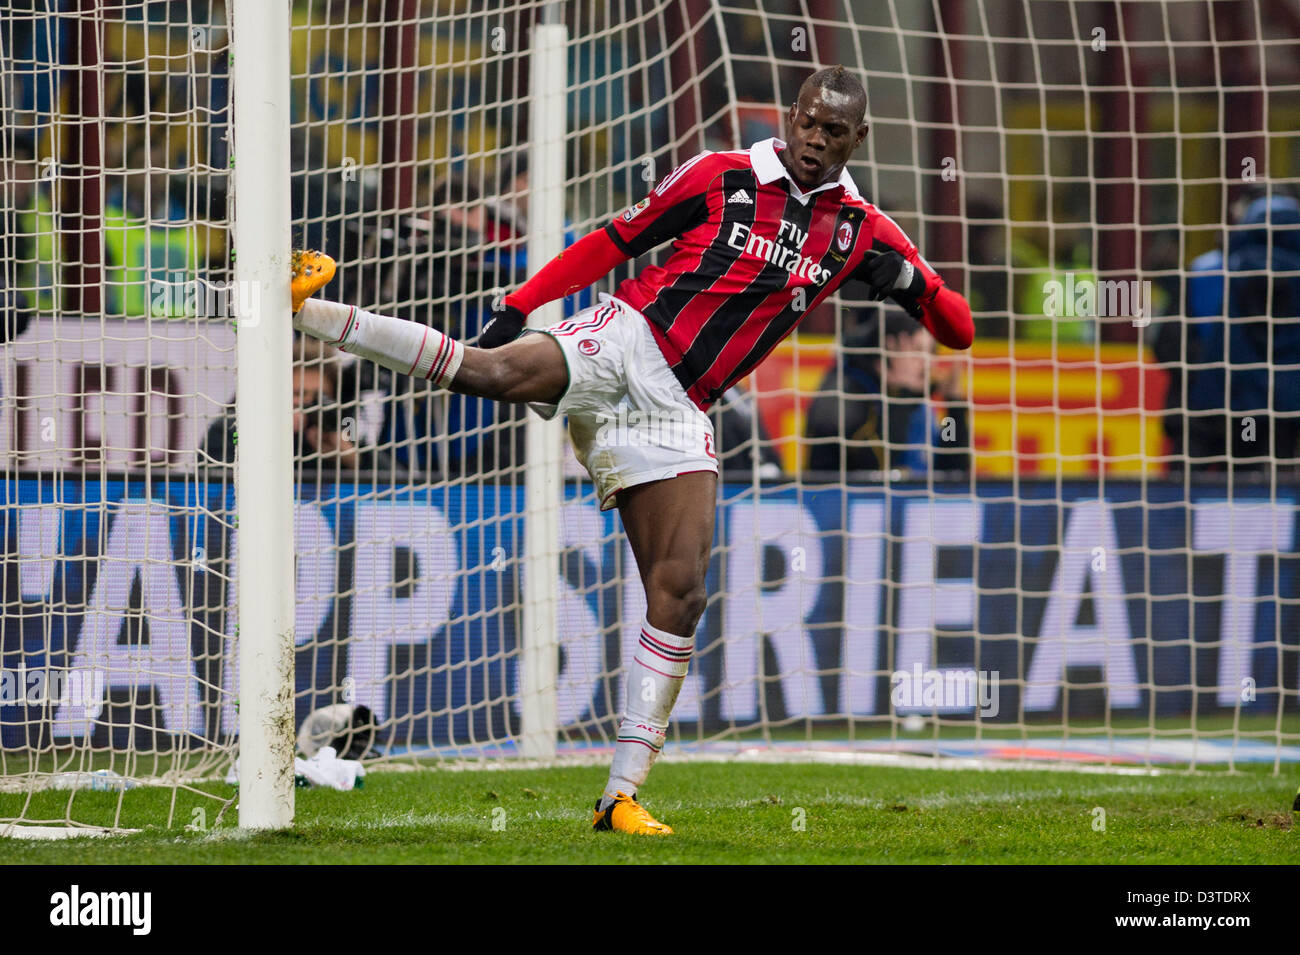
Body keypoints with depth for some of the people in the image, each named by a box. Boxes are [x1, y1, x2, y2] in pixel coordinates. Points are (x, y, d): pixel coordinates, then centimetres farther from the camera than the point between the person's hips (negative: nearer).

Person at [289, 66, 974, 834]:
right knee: (491, 370, -32)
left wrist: (906, 282, -9)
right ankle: (304, 310, -23)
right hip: (624, 340, -2)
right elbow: (614, 242, 9)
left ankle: (623, 797, -3)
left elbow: (959, 330, 13)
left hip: (677, 414, 2)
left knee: (681, 595, -8)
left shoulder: (862, 230, 11)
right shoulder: (721, 177, 4)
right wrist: (521, 305, 1)